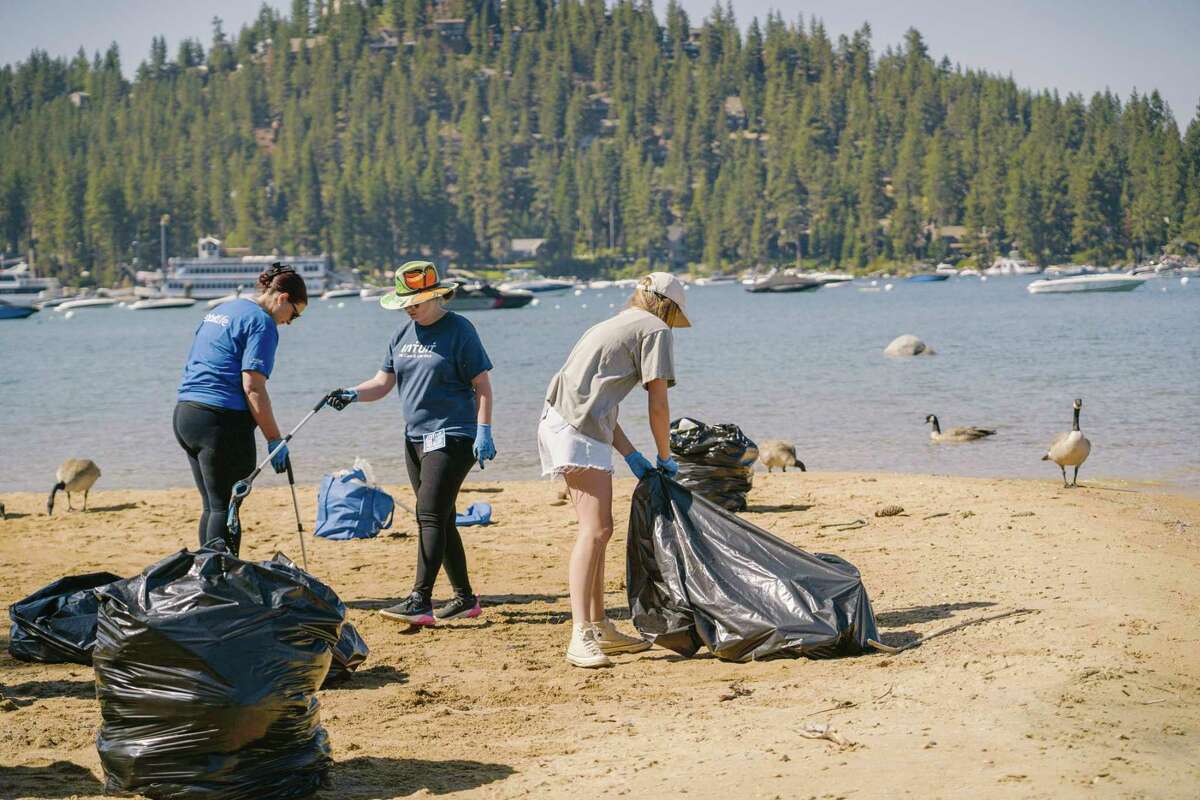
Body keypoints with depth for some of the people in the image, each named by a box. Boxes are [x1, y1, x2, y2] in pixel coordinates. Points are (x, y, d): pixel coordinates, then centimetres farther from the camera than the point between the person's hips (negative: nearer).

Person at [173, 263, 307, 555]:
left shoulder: (222, 310, 20)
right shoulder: (262, 323, -8)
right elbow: (252, 387, -16)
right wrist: (275, 440, -13)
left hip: (184, 412, 9)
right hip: (222, 420, -9)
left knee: (212, 506, 13)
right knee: (225, 508, -6)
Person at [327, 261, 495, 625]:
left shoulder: (458, 329, -7)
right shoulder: (403, 333, 13)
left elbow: (482, 385, -8)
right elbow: (383, 382, 13)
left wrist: (483, 432, -16)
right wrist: (353, 394, -6)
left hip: (452, 437, -8)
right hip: (415, 438, 8)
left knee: (430, 516, -16)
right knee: (441, 520, 10)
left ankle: (420, 601, -21)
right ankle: (465, 598, 19)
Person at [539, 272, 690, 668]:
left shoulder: (613, 325, 29)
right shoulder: (656, 330, 3)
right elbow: (658, 405, -2)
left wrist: (634, 457, 25)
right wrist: (665, 458, 11)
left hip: (559, 423, 10)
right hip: (580, 430, -10)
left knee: (599, 529, 17)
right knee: (594, 529, -15)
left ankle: (599, 627, 23)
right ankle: (581, 636, -23)